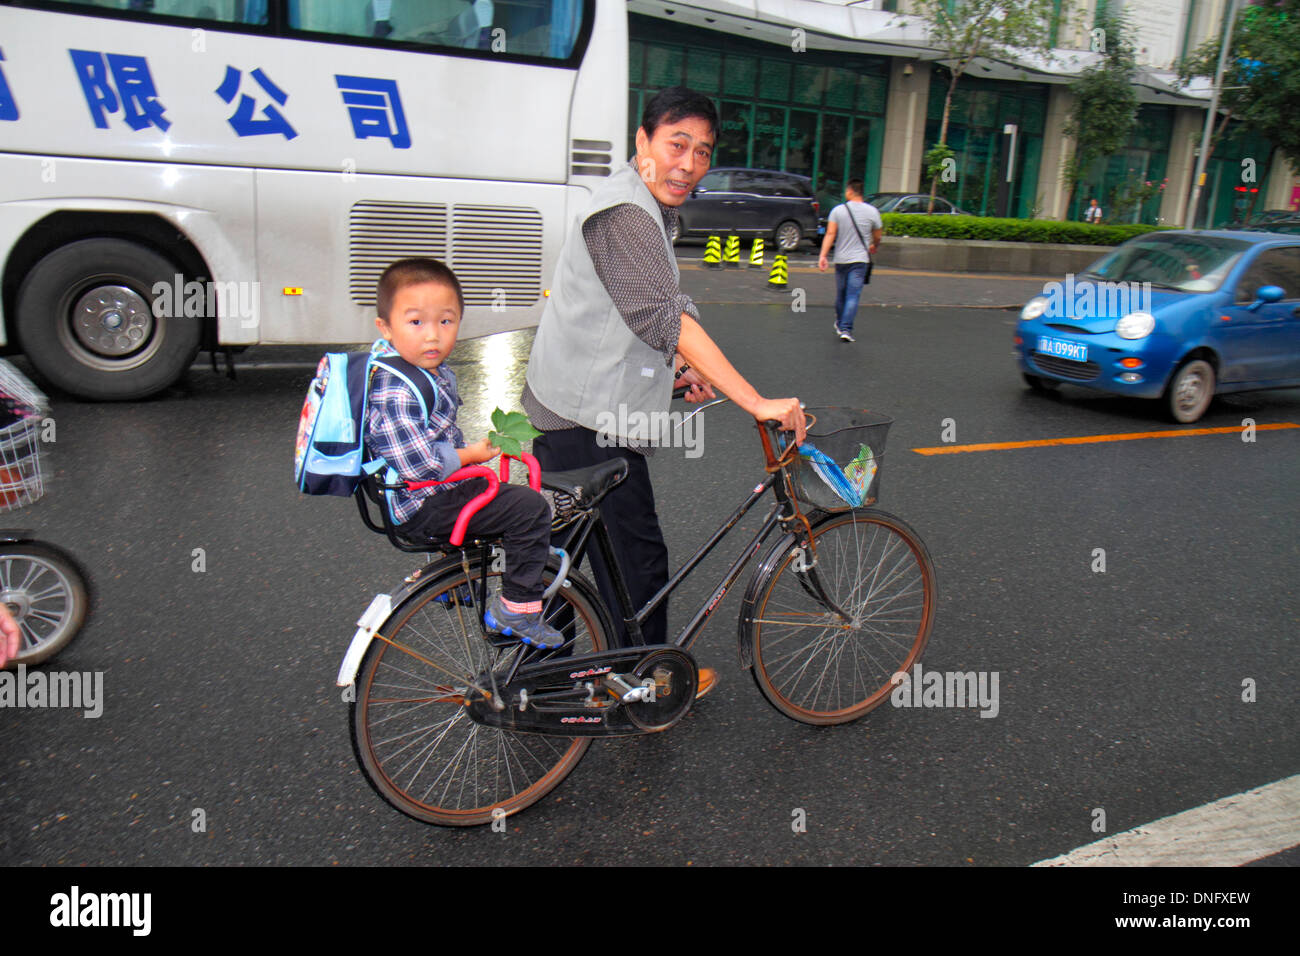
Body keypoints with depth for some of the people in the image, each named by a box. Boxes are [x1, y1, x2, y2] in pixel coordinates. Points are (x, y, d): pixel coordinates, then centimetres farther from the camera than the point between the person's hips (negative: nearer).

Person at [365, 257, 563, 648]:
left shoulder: (431, 370, 7)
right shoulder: (394, 392, -27)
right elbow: (419, 463, -31)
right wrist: (473, 454, -18)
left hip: (440, 488, 11)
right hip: (423, 507, -11)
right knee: (530, 507, -18)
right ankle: (517, 608, -7)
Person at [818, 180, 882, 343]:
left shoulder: (838, 210, -2)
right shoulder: (872, 211, 0)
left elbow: (830, 234, -10)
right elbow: (877, 236, 9)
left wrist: (823, 256, -12)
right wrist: (874, 246, 31)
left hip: (841, 259, 1)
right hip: (860, 260, -1)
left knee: (840, 294, 16)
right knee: (853, 296, -5)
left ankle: (839, 324, 32)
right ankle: (846, 329, -16)